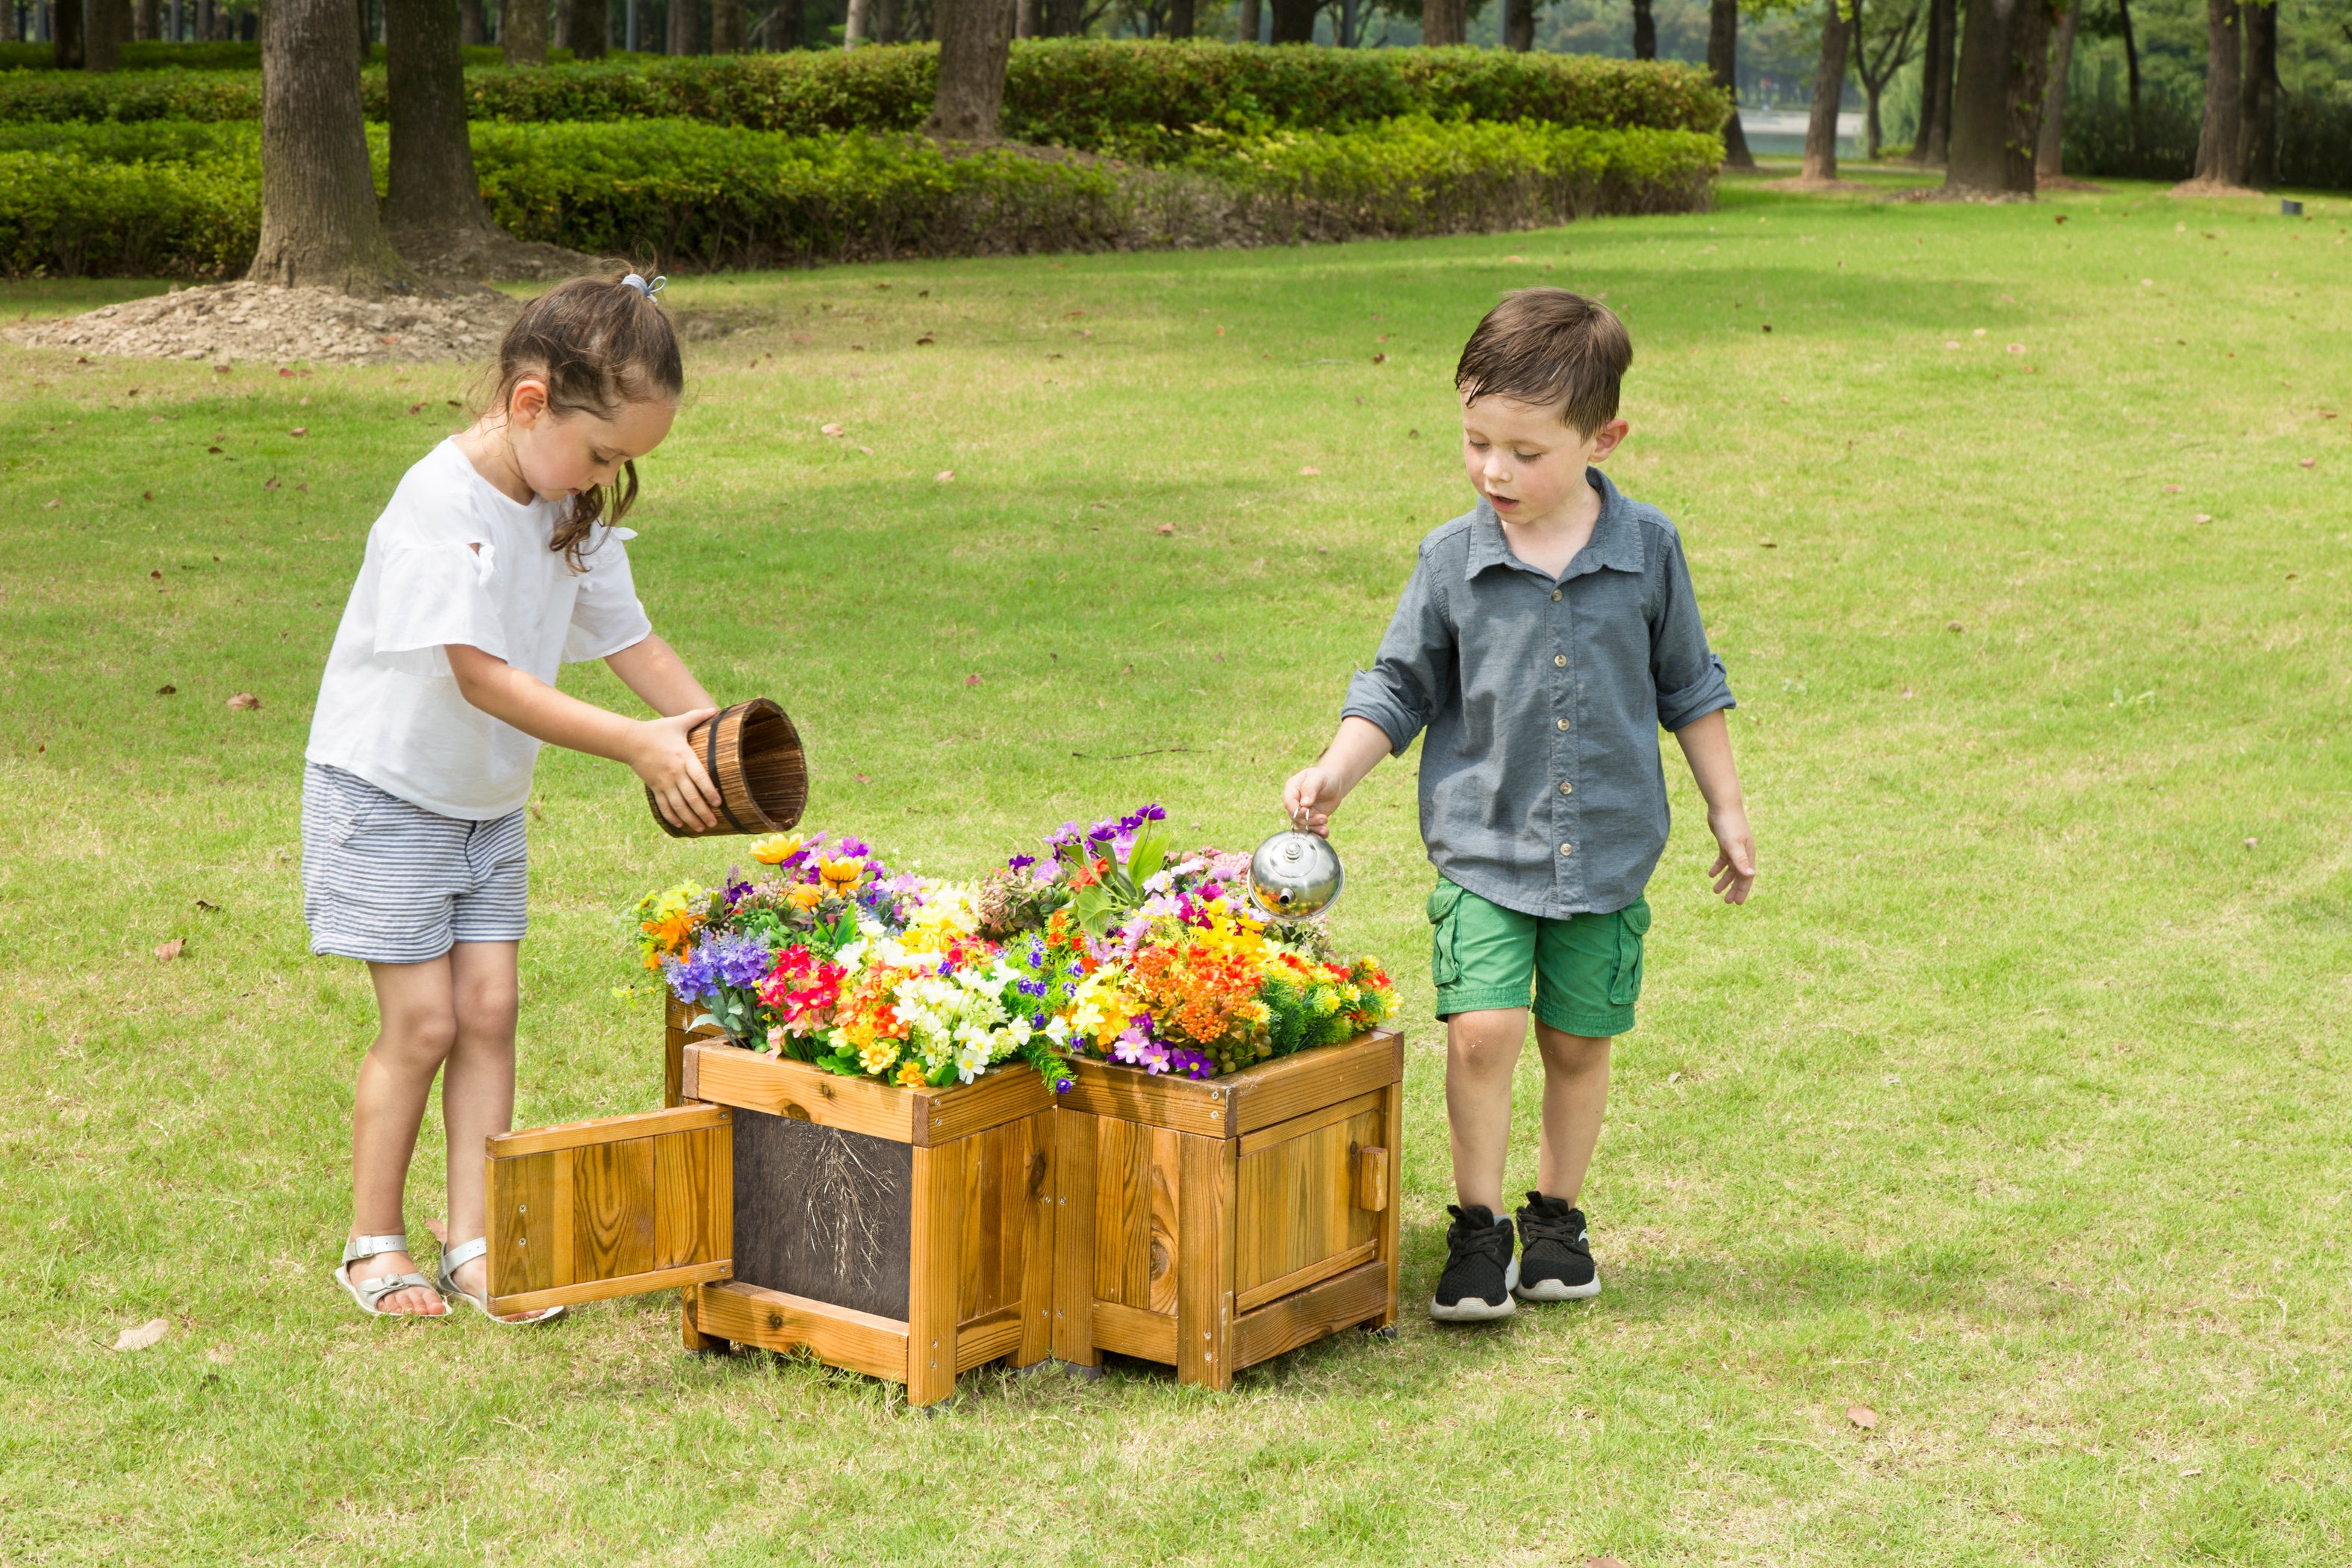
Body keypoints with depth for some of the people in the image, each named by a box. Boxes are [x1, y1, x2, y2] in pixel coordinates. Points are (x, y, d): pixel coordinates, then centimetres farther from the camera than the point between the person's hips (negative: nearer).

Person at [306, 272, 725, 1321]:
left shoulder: (574, 510, -3)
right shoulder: (440, 505, -27)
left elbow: (627, 638, 2)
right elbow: (484, 676, -31)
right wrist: (635, 746, -34)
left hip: (489, 800, 7)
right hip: (385, 789, -6)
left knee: (489, 1008, 1)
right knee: (422, 1022, -4)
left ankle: (473, 1242, 8)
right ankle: (372, 1245, 11)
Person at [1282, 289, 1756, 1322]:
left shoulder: (1646, 550, -2)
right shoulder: (1451, 561, -4)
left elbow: (1689, 687, 9)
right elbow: (1399, 687, 4)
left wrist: (1726, 809, 11)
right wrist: (1334, 772, -10)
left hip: (1608, 845, 1)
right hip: (1483, 845, -1)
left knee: (1579, 1040, 8)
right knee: (1482, 1028, -12)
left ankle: (1557, 1216, 28)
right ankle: (1477, 1229, 3)